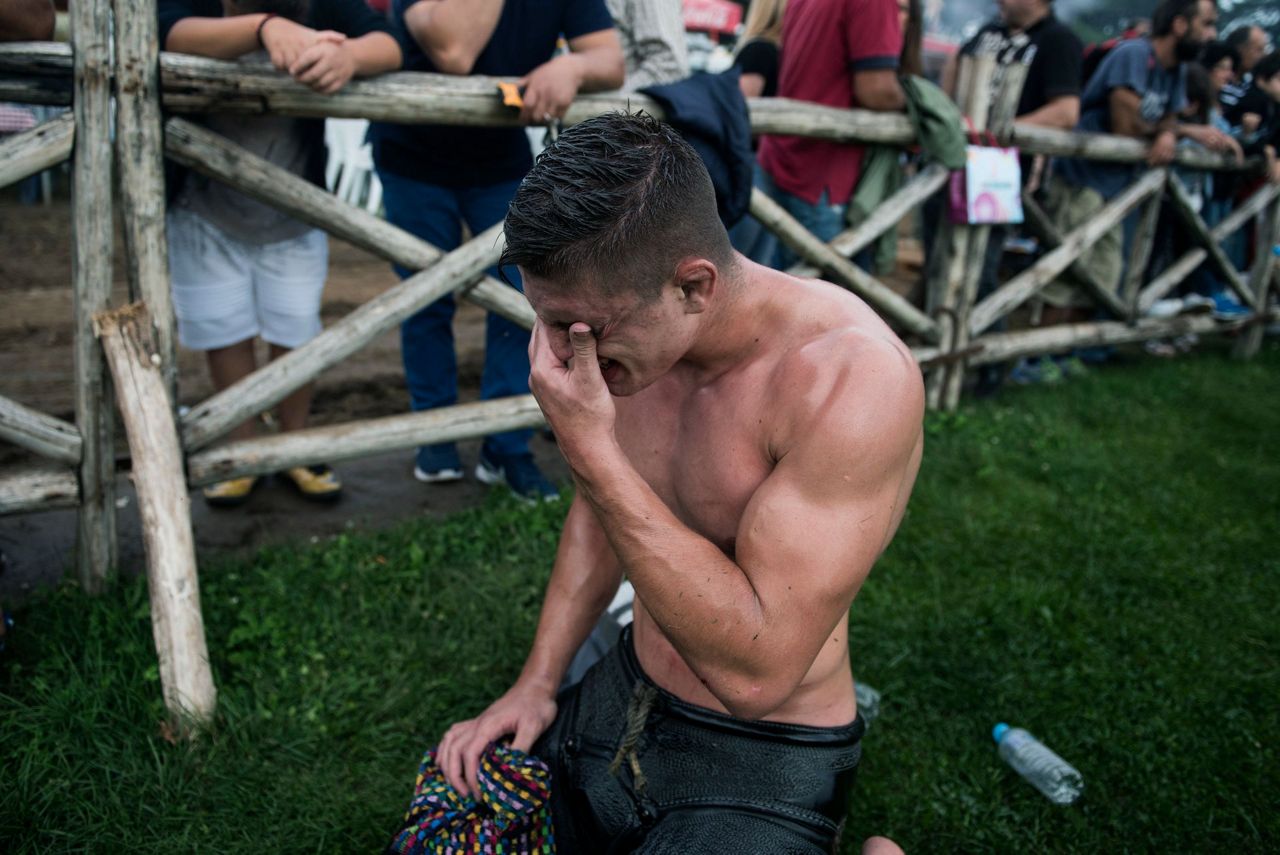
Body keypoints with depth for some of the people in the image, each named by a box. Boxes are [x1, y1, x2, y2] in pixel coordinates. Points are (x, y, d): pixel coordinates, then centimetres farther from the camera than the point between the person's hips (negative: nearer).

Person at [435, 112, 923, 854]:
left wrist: (591, 449, -32)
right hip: (616, 705, 6)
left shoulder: (854, 377, -30)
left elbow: (756, 672, -32)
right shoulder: (631, 332, -9)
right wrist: (537, 683, 4)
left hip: (763, 764, -5)